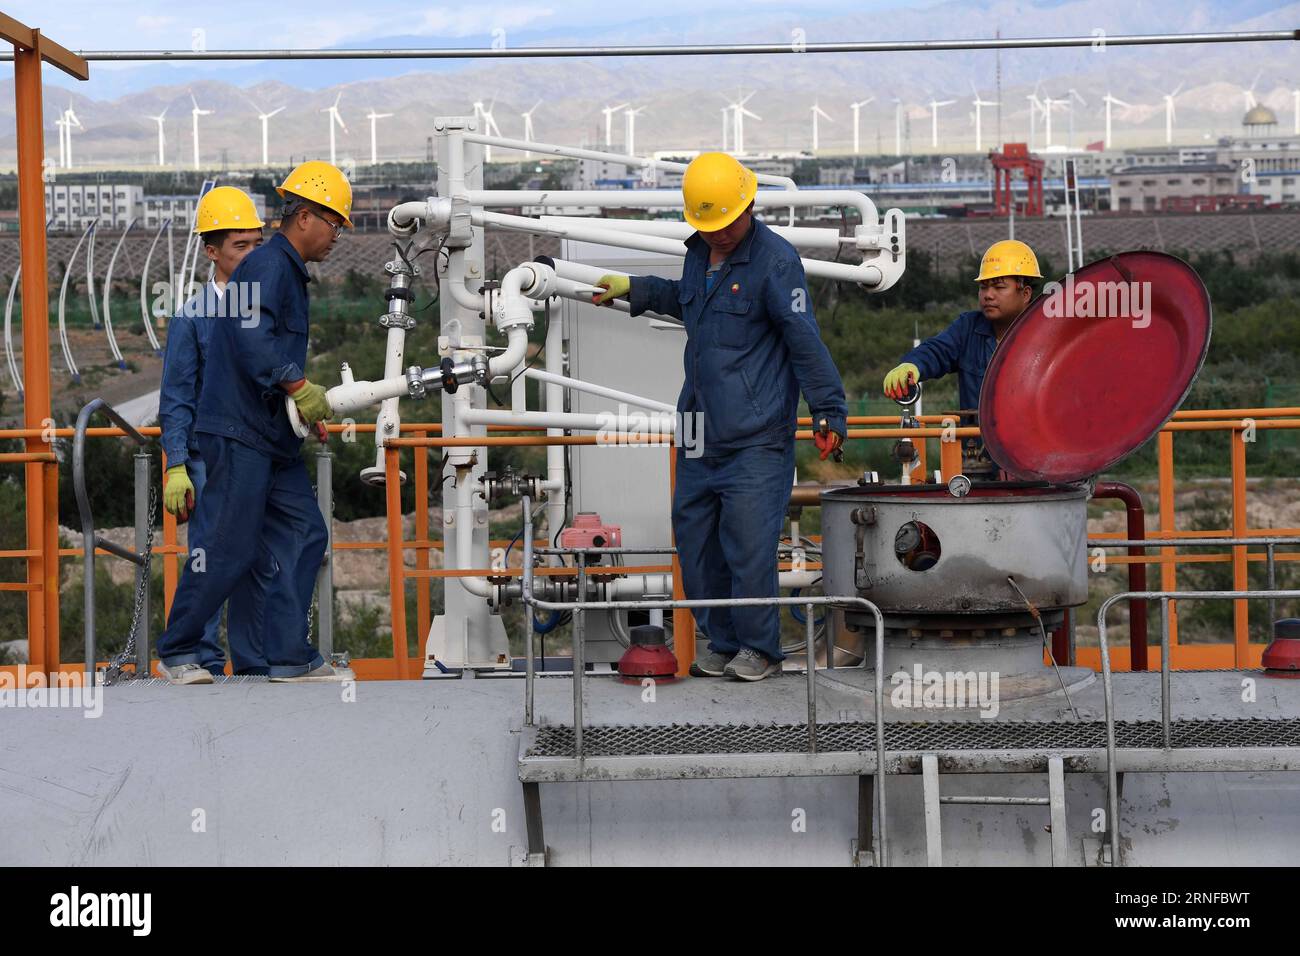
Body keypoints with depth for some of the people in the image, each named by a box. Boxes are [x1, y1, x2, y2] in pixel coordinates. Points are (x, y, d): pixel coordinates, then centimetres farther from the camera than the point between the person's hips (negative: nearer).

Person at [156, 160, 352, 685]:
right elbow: (252, 338, -26)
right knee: (230, 549, -6)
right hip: (238, 431, -10)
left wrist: (312, 407, 13)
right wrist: (300, 387, -25)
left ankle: (291, 656, 7)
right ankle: (176, 650, 6)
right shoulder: (267, 265, -12)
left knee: (305, 536, 5)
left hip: (272, 436, 10)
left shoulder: (290, 273, 20)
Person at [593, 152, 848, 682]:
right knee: (695, 540, 9)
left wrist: (829, 413, -13)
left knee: (749, 544, -9)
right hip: (699, 434, 8)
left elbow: (806, 342, -12)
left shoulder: (776, 261, -11)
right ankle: (722, 644, 20)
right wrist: (635, 289, 37)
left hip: (756, 440, -8)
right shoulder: (698, 253, 13)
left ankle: (759, 648, 5)